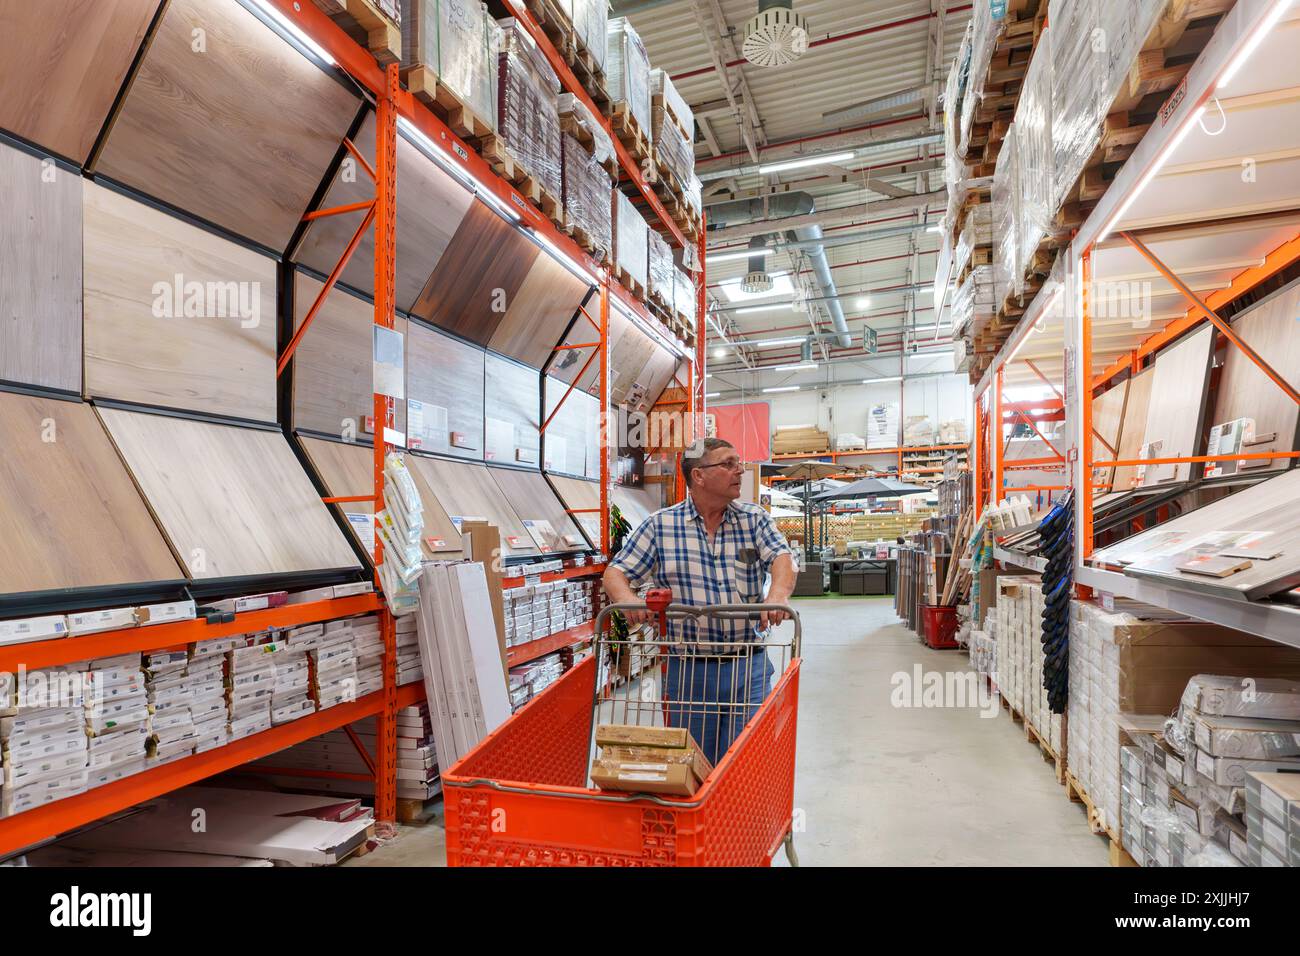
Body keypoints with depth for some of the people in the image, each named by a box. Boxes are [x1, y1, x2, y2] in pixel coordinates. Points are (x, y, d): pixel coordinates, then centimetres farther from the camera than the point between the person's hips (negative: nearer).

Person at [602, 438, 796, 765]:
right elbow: (615, 573, -1)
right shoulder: (659, 526, 0)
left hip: (749, 667, 1)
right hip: (688, 668, 0)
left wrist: (778, 594, -34)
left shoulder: (755, 520, 3)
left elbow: (782, 559, -11)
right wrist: (627, 598, -24)